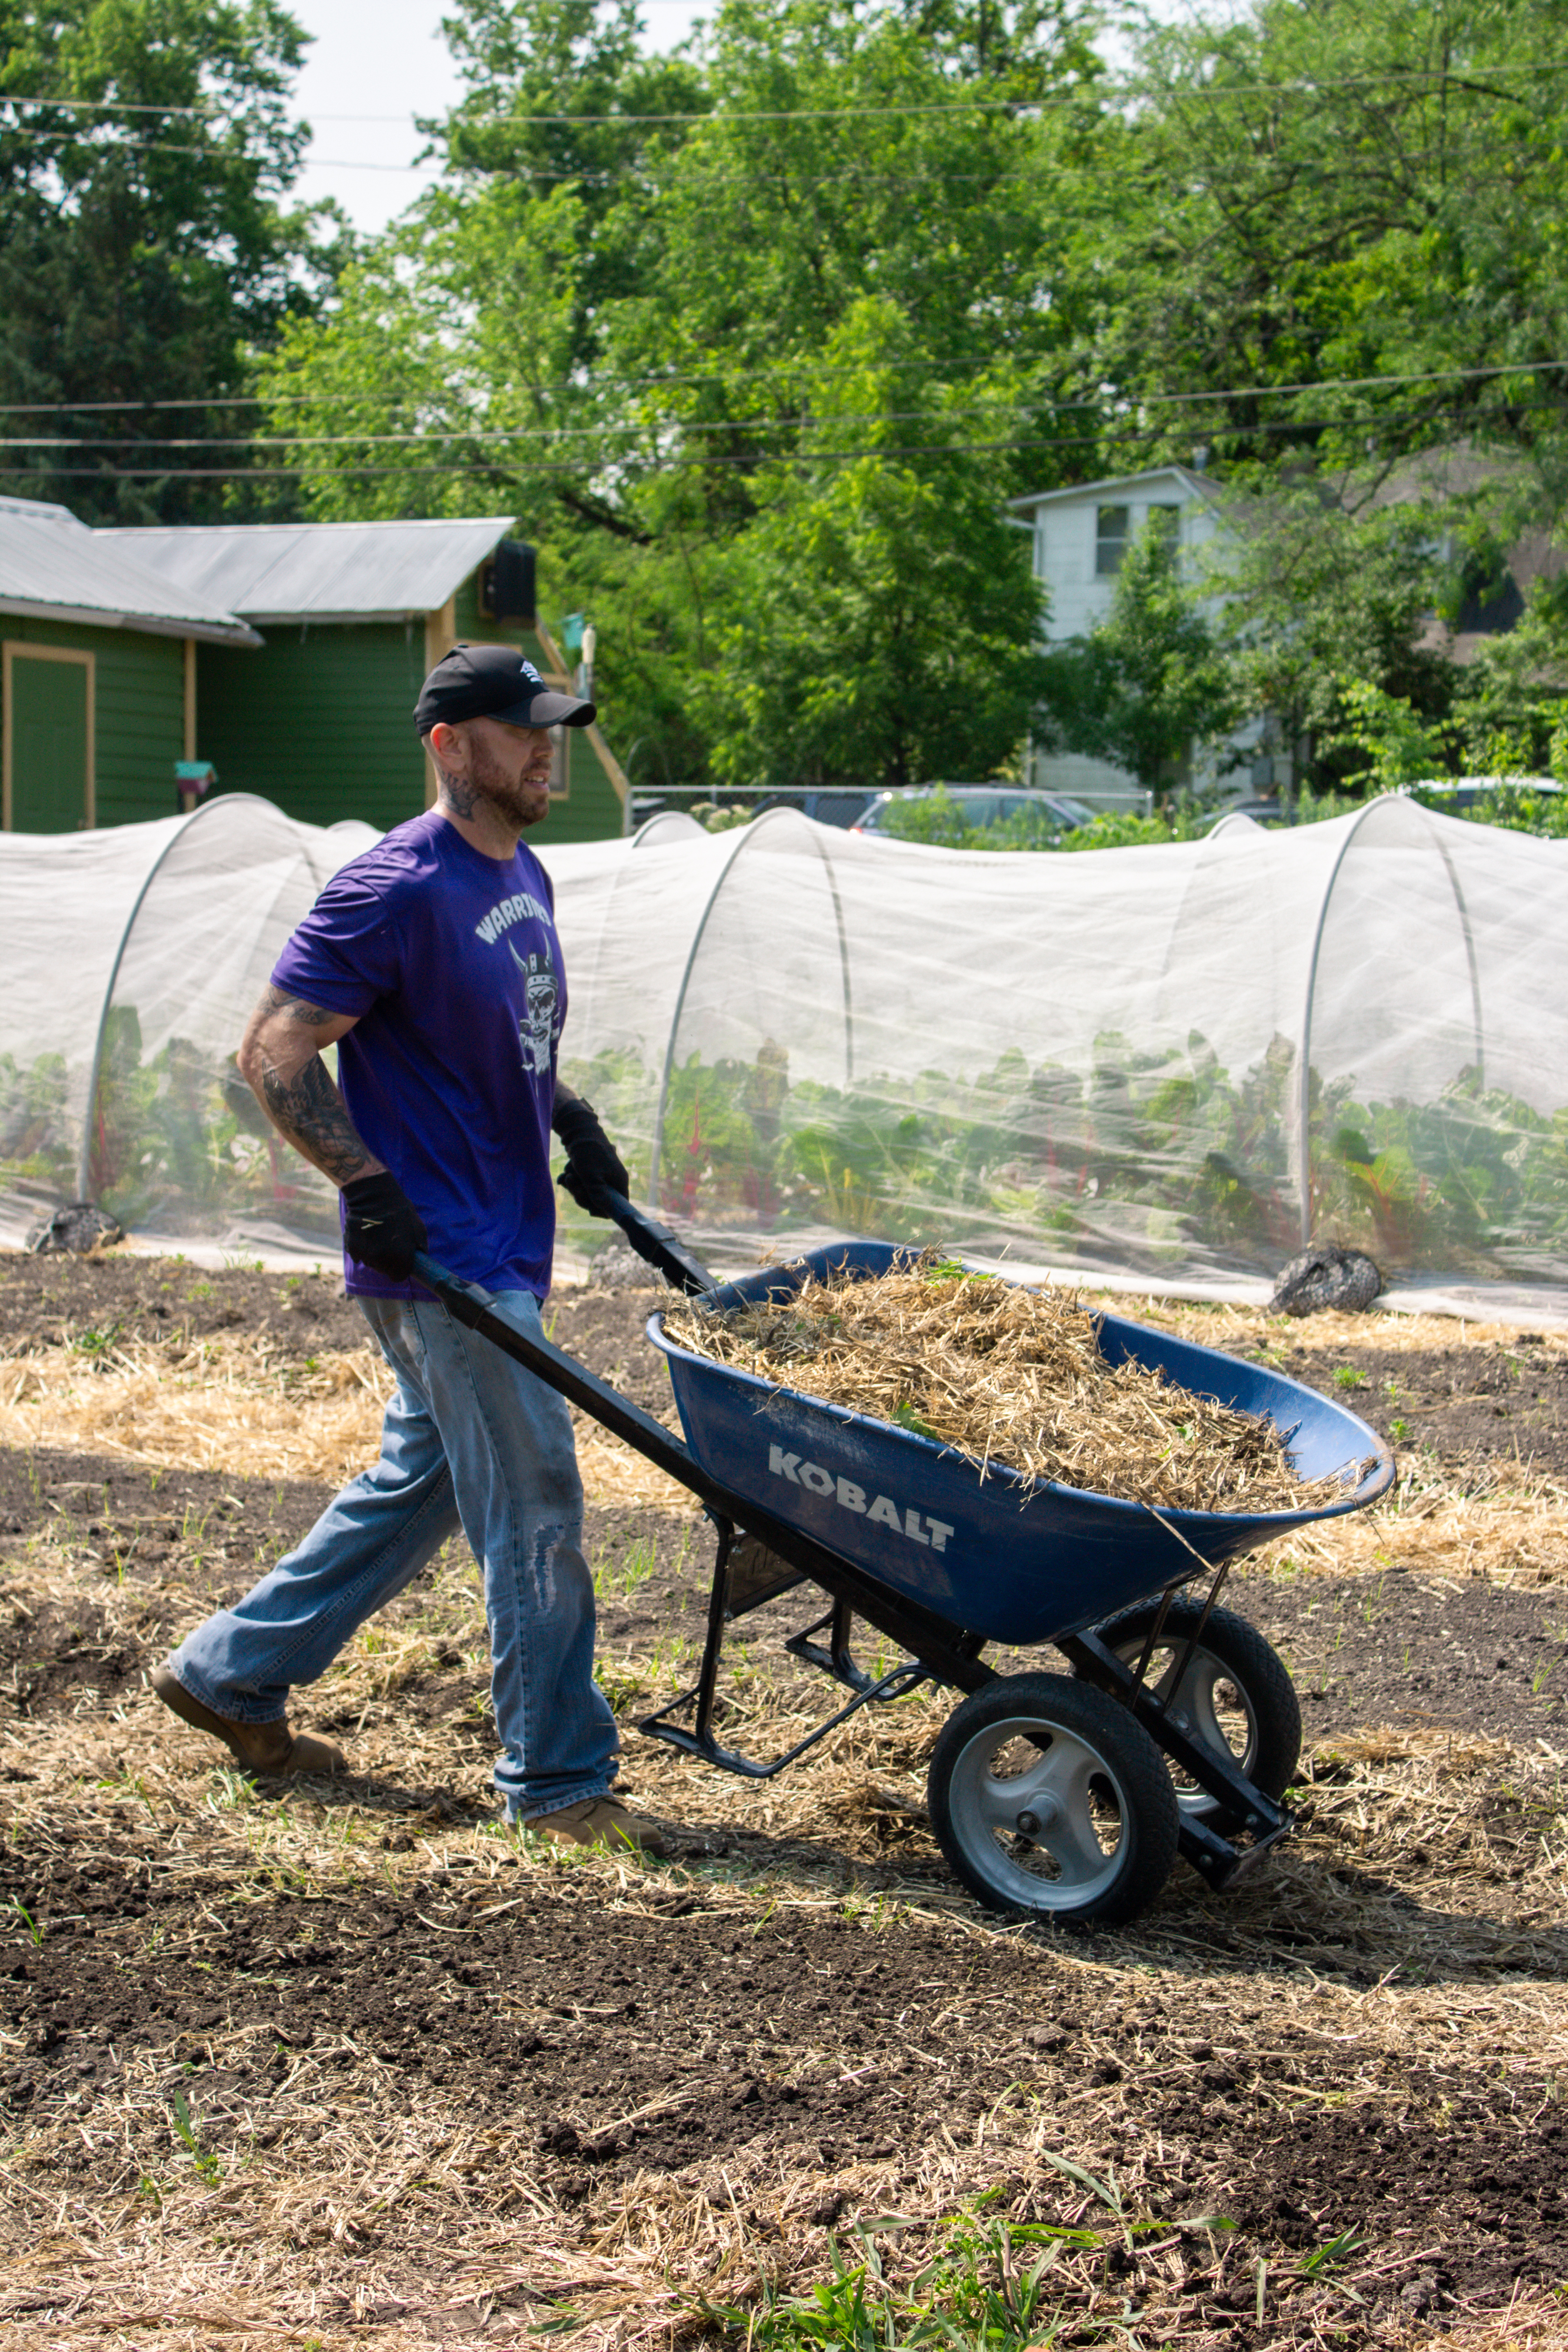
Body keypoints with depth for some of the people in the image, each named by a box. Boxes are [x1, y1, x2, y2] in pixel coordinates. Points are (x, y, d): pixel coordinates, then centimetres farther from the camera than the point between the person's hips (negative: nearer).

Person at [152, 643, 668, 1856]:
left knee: (421, 1483, 18)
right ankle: (557, 1778, 10)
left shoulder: (526, 877, 12)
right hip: (441, 1257, -9)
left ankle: (231, 1673, 31)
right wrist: (370, 1186, -20)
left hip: (503, 1245, 9)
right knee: (537, 1507, -4)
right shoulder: (394, 889, -17)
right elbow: (276, 1052, -16)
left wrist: (571, 1118, 12)